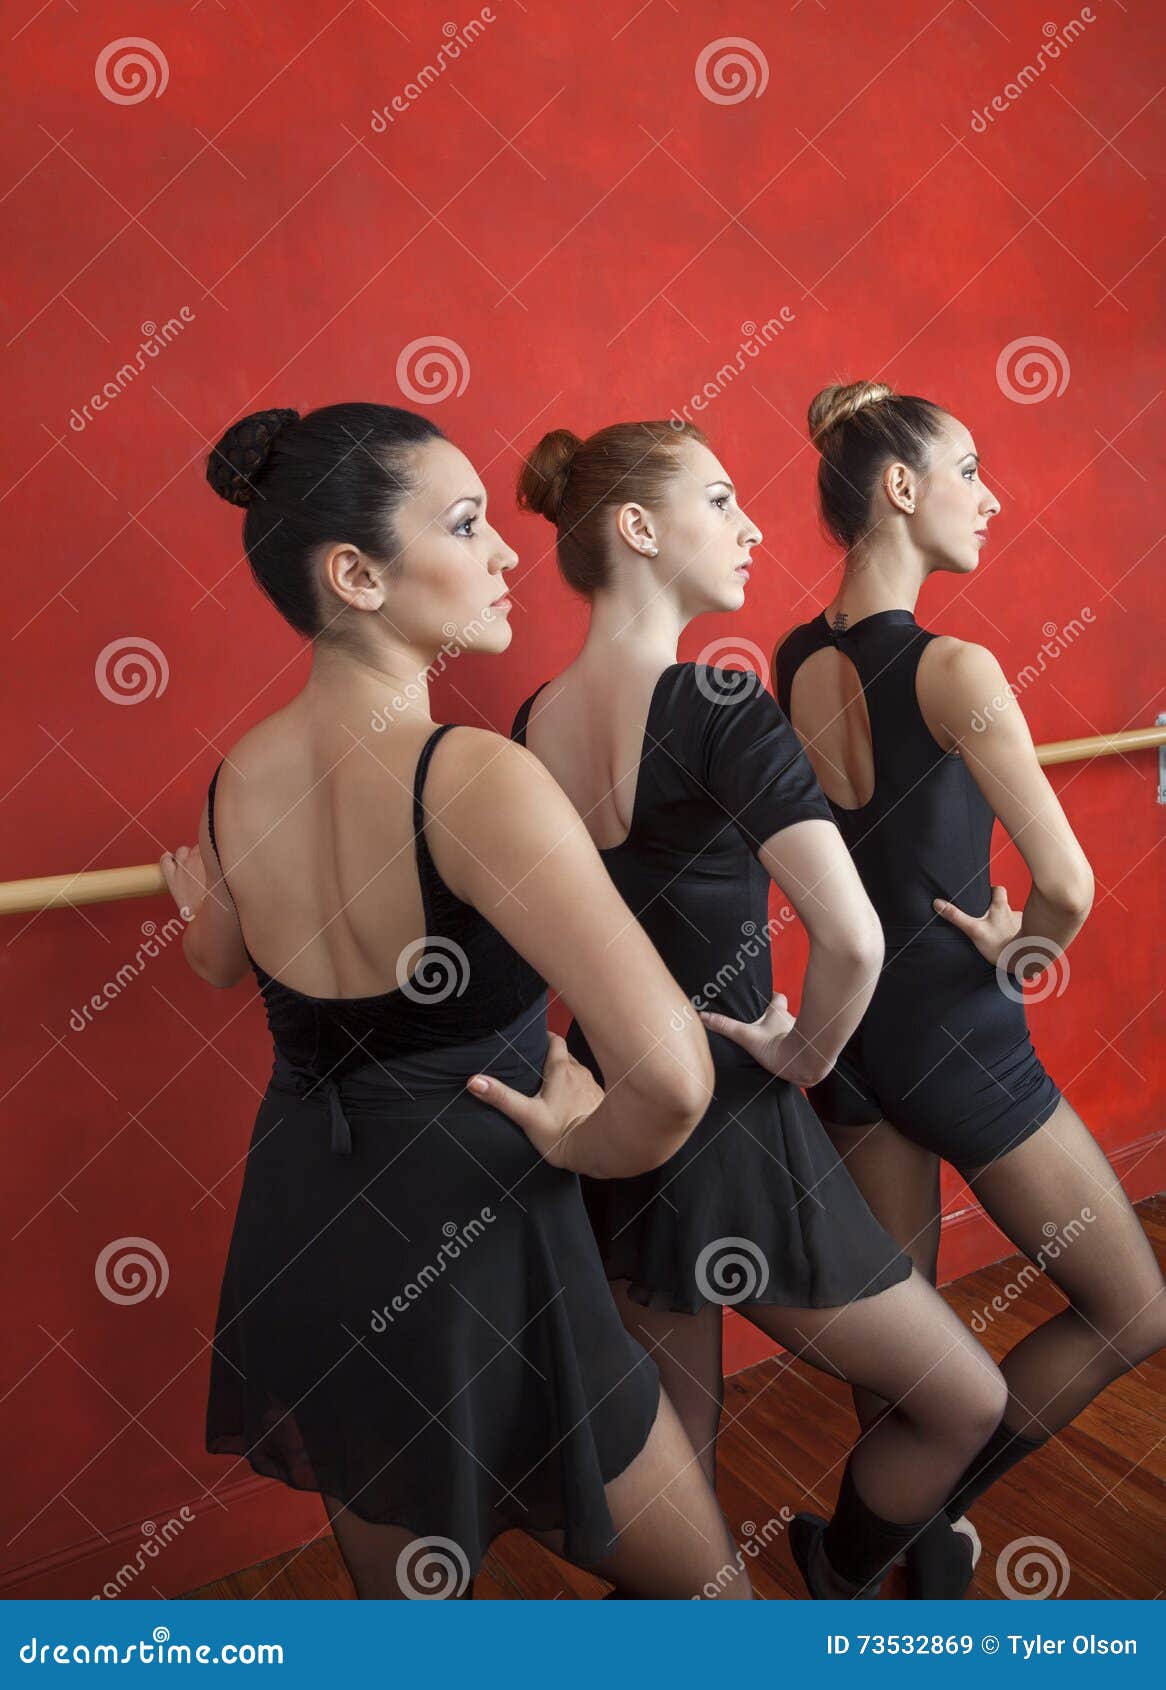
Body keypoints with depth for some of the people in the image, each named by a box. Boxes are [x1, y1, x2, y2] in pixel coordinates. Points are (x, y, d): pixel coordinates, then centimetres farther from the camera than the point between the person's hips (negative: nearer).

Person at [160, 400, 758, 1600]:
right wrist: (588, 1146, -13)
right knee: (707, 1584, 20)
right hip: (473, 1260, -7)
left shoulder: (239, 775, -3)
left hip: (299, 1247, 7)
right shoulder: (477, 779, -25)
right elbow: (671, 1077, -35)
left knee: (402, 1599, 30)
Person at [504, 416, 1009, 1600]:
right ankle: (842, 1576, 39)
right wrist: (805, 1052, -12)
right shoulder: (717, 707, -21)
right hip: (730, 1139, -7)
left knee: (670, 1444, 24)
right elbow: (851, 938, -31)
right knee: (966, 1405, 16)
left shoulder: (531, 725, 1)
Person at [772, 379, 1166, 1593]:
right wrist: (1019, 944, -5)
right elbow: (1067, 886, -25)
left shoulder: (791, 664, 0)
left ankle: (911, 1542, 40)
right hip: (954, 1032, -7)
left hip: (843, 1025, 7)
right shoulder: (952, 668, -21)